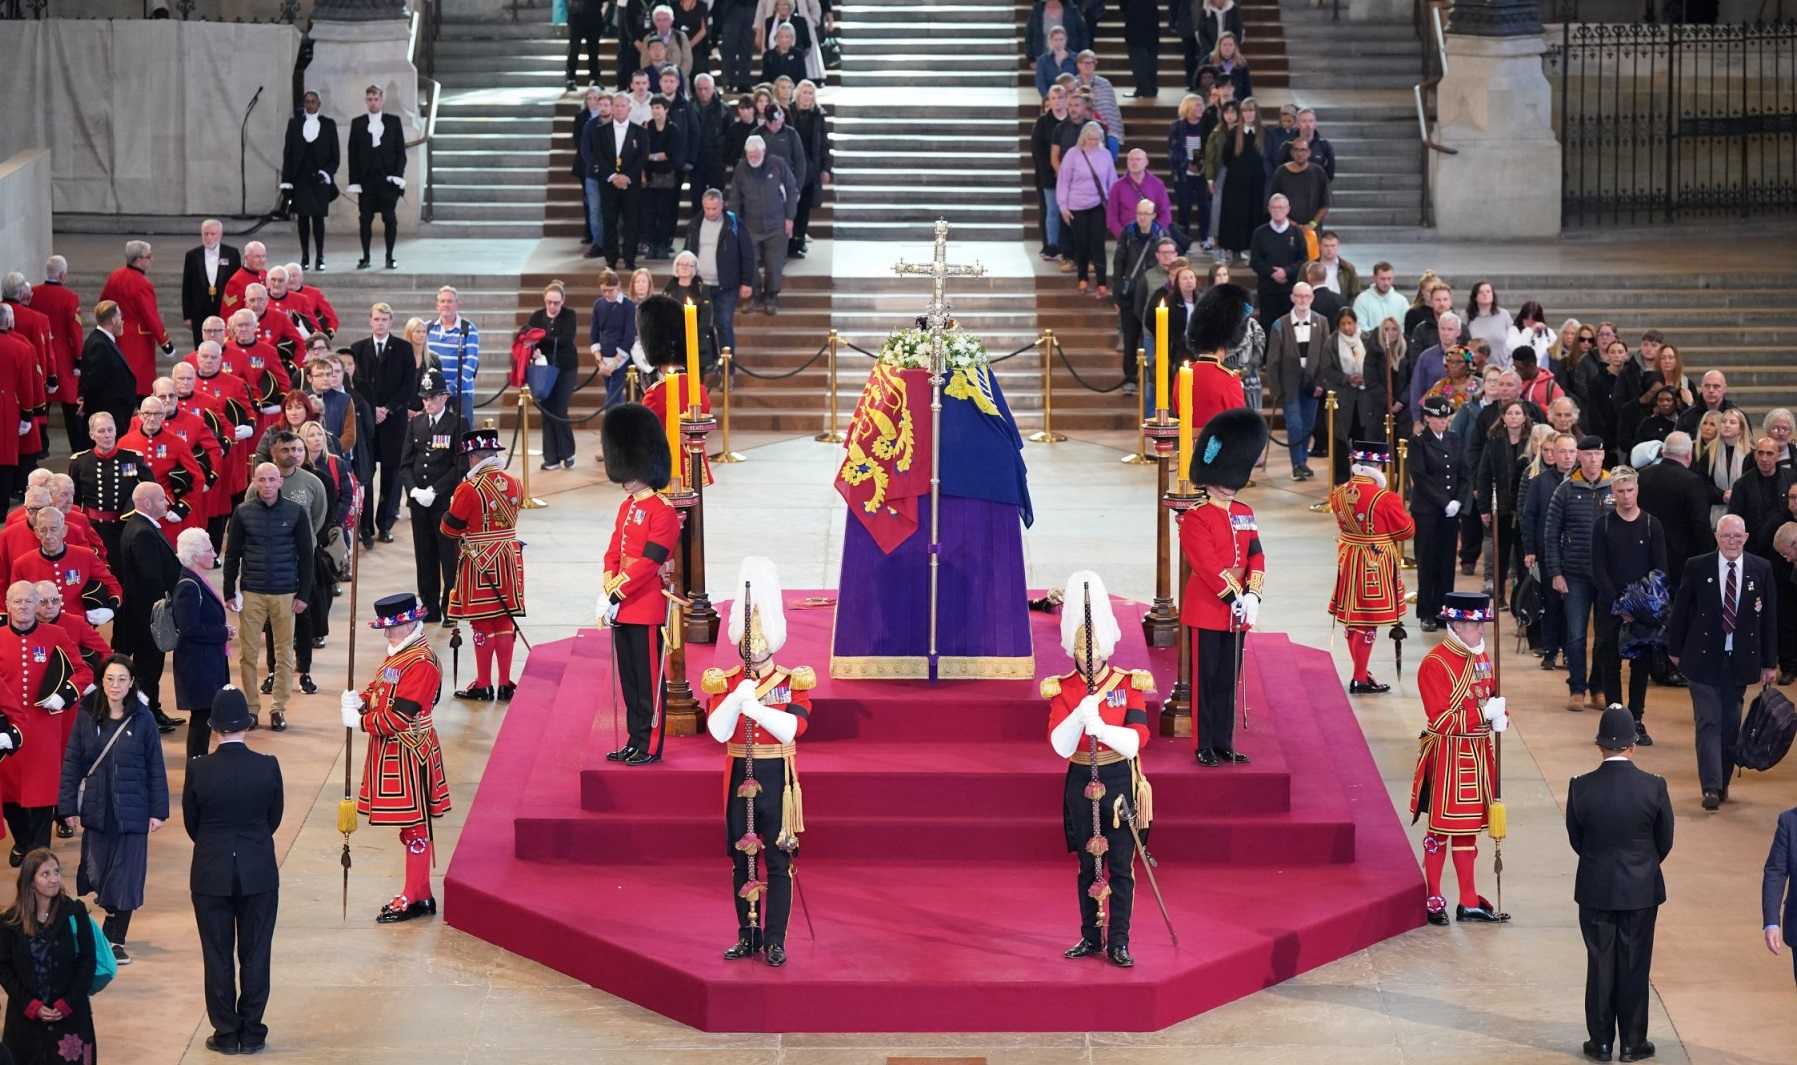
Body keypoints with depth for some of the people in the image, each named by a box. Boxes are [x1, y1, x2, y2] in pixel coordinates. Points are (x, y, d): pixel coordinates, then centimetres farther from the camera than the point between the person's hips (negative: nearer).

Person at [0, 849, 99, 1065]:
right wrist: (31, 1006, -9)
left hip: (70, 1014, -1)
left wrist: (67, 1004, -10)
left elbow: (87, 962, -2)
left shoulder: (75, 913, -3)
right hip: (26, 1016, 1)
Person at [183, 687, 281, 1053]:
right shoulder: (267, 766, -11)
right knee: (255, 954, 10)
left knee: (218, 956, 10)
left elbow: (191, 823, 0)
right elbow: (275, 818, 1)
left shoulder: (199, 769, -12)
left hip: (211, 874, 0)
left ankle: (226, 1034, 14)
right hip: (259, 873, 0)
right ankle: (251, 1033, 15)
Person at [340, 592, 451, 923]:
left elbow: (398, 717, -24)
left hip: (408, 755, -10)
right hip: (392, 751, 10)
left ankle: (415, 899, 5)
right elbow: (382, 689, 18)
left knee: (415, 826, -1)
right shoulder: (399, 653, 11)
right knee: (412, 824, 15)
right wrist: (360, 699, -3)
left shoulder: (420, 662, -21)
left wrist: (359, 720, -16)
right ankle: (419, 894, 23)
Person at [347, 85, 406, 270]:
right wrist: (355, 181, -1)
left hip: (388, 178, 0)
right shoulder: (358, 123, 8)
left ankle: (390, 257, 6)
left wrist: (398, 175, -6)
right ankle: (365, 257, 6)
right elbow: (353, 154, 6)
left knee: (389, 218, -1)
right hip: (366, 178, 1)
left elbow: (400, 151, 6)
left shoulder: (393, 122, 7)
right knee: (365, 218, 0)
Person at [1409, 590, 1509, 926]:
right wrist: (1484, 713, -23)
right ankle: (1432, 900, 13)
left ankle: (1469, 902, 20)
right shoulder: (1435, 663, -17)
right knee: (1441, 829, 2)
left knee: (1469, 827, 14)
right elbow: (1441, 719, -21)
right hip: (1447, 756, -7)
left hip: (1478, 753, 7)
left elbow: (1492, 698, 14)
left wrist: (1500, 717, -8)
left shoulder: (1481, 657, 7)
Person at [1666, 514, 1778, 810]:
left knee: (1730, 724, 9)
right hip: (1704, 659, -2)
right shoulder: (1697, 567, -4)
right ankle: (1711, 788, -9)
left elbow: (1769, 617, 3)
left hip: (1740, 660, 2)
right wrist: (1675, 650, 6)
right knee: (1709, 722, -6)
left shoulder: (1761, 569, 0)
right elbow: (1680, 610, 4)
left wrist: (1770, 662, 3)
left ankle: (1722, 782, 22)